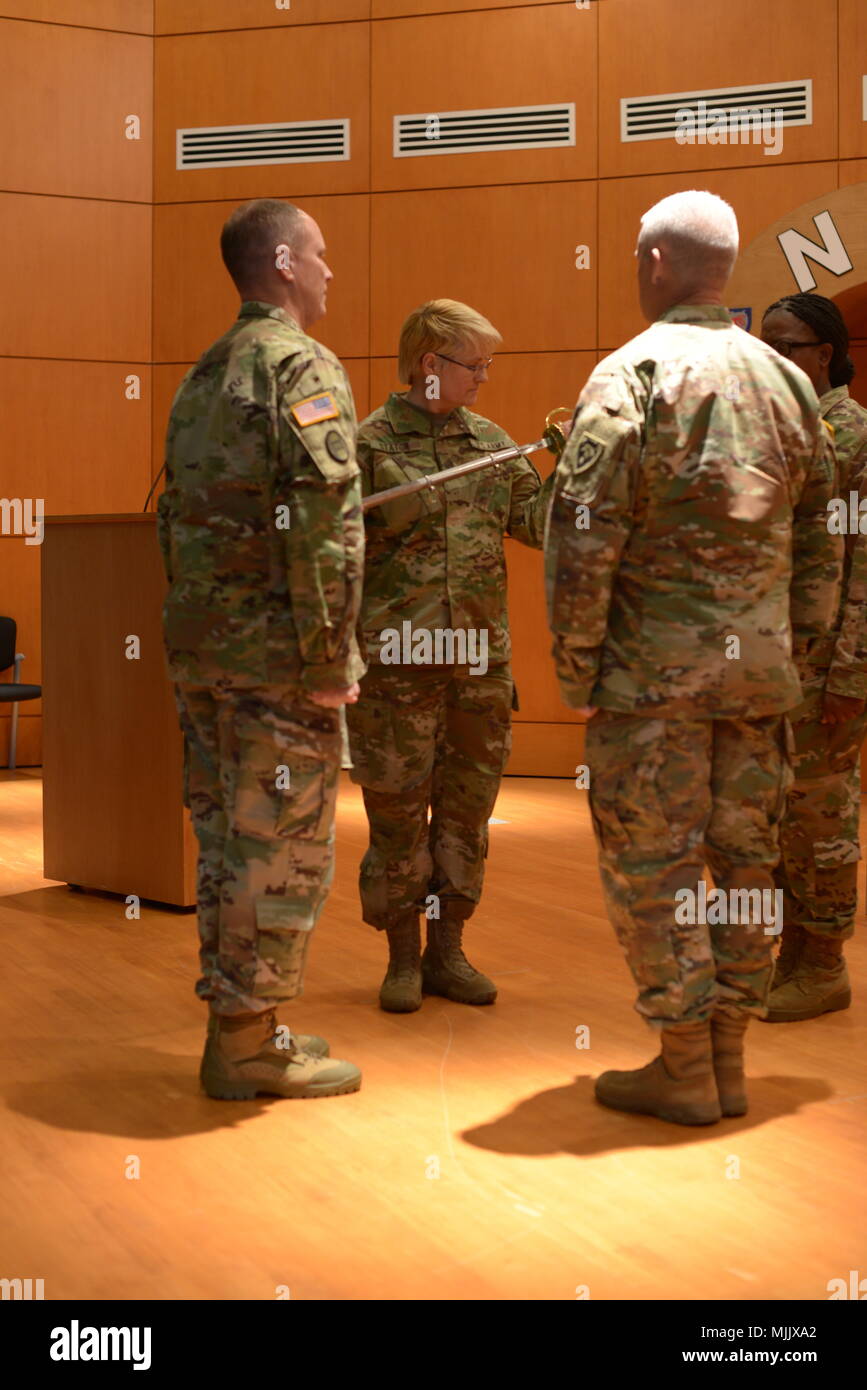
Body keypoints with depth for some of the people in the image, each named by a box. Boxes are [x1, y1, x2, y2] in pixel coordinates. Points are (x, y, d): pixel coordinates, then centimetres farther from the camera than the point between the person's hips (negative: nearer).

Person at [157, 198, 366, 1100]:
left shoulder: (204, 375, 16)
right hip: (275, 650, -8)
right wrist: (330, 659, -17)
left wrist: (192, 631, 18)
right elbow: (323, 524, -20)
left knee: (225, 837, 14)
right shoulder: (302, 366, -10)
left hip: (199, 646, 9)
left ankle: (237, 1024, 23)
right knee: (283, 847, 0)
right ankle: (249, 1045, 7)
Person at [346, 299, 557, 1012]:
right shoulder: (370, 443, -2)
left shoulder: (493, 442, 12)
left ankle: (447, 951, 23)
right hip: (398, 659, -5)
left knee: (466, 806, 10)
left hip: (480, 659, 5)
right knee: (397, 810, 3)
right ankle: (403, 957, 17)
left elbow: (537, 523, 10)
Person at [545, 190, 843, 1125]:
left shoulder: (631, 374, -8)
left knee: (649, 861, 3)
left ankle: (684, 1071, 8)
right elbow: (820, 538, 12)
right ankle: (729, 1060, 20)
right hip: (759, 663, 6)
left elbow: (584, 538, -14)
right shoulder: (786, 381, 10)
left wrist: (575, 669, -7)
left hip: (656, 662, -6)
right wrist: (797, 648, 17)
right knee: (745, 858, 11)